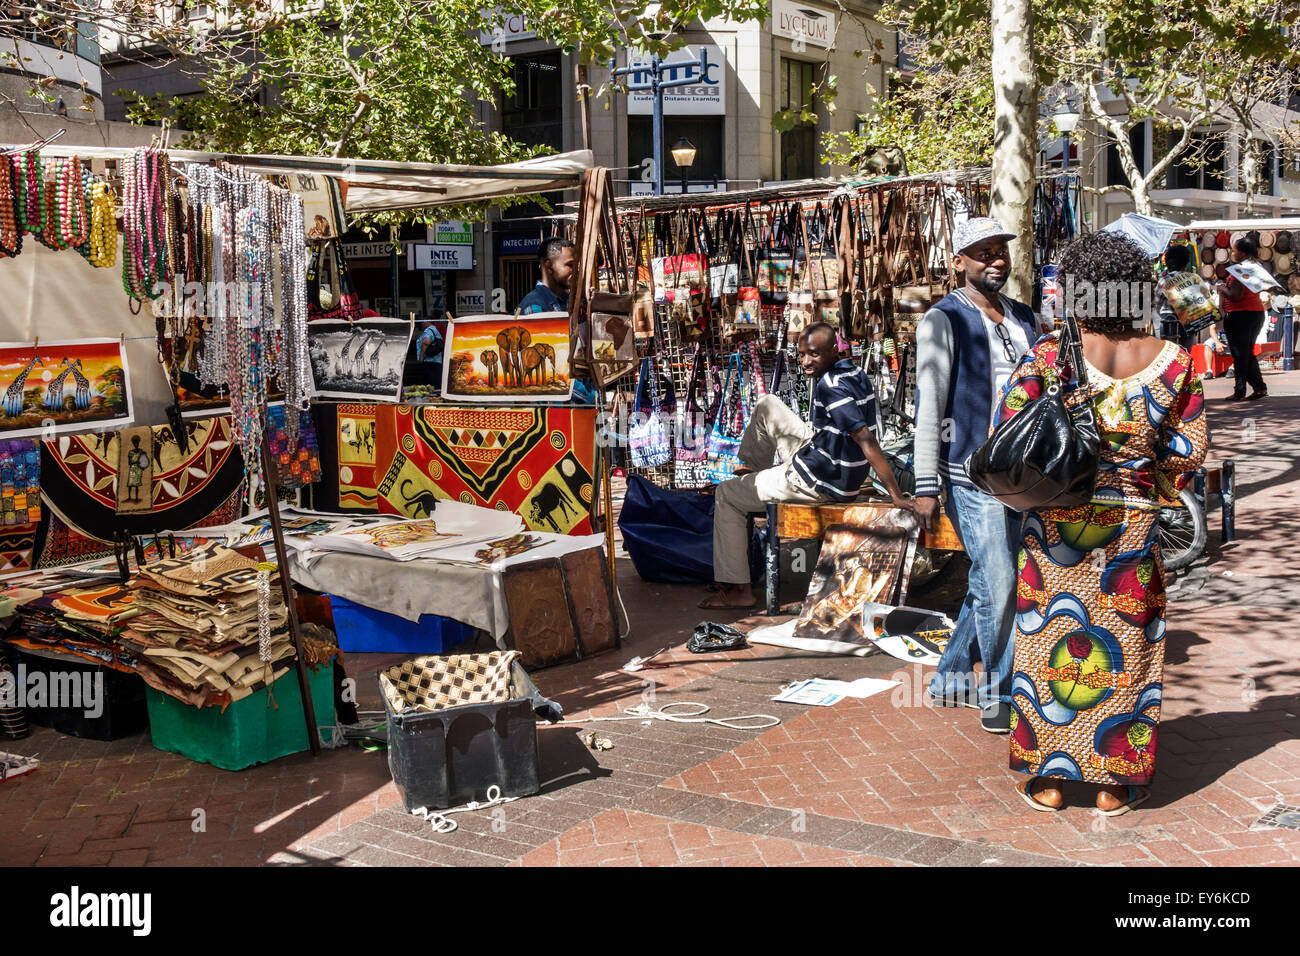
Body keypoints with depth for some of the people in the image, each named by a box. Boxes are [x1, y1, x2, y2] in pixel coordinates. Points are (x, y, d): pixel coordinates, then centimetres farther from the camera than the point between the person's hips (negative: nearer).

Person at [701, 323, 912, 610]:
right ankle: (755, 468, 36)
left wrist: (896, 496, -34)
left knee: (726, 495, 5)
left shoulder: (831, 386, -27)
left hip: (820, 481, -9)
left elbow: (867, 441, -33)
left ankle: (737, 589, 7)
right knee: (767, 405, 18)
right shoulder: (854, 372, 2)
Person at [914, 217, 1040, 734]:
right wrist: (926, 487, -15)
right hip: (972, 473, -7)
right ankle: (997, 695, 7)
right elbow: (929, 406, -10)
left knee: (988, 582, 13)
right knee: (998, 582, -8)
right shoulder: (945, 320, -5)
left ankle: (951, 679, 27)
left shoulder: (1023, 317, 15)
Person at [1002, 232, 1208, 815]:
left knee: (1048, 638, 11)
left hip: (1055, 522, -1)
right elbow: (1189, 450, -1)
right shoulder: (1172, 362, -4)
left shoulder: (1051, 354, -10)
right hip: (1133, 524, 1)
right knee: (1126, 646, 13)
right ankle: (1116, 785, 21)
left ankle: (1047, 781, 20)